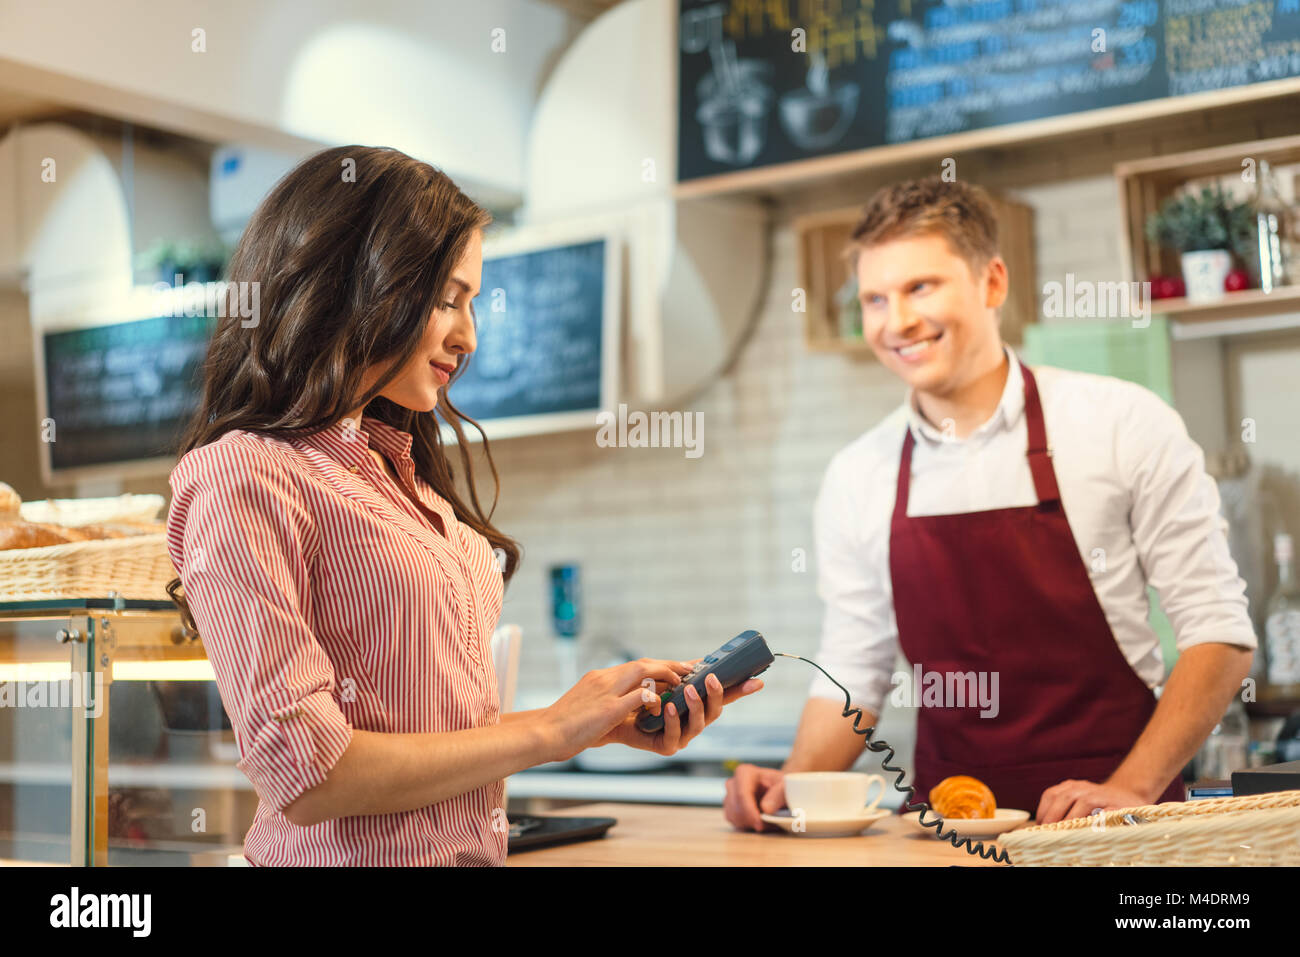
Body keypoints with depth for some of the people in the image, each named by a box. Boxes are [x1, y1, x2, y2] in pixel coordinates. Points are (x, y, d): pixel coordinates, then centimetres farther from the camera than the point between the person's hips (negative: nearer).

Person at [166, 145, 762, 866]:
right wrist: (550, 731, -13)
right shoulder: (240, 478, -14)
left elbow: (438, 720, 11)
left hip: (475, 847, 7)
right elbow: (305, 774, -20)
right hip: (351, 858, -7)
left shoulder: (396, 464, 11)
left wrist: (605, 720, -1)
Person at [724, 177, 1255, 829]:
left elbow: (1218, 628, 0)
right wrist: (793, 787, -3)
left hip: (1108, 819, -2)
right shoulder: (854, 480, 7)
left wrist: (1132, 789, -10)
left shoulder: (1125, 425, -2)